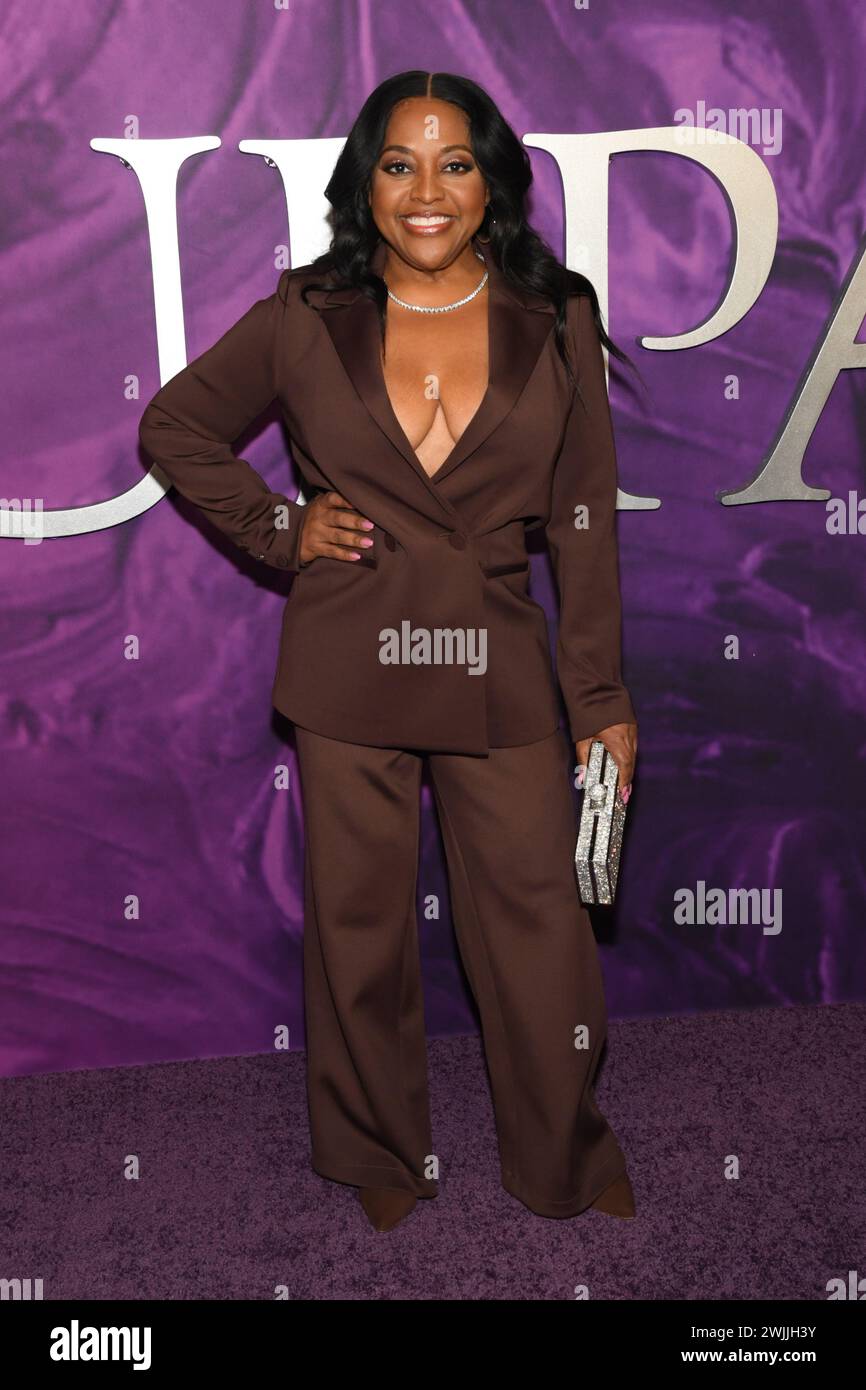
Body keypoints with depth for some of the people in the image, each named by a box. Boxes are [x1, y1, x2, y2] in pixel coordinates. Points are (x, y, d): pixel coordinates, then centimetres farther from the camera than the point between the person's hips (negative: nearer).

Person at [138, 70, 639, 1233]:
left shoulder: (556, 322, 2)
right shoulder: (306, 317, 1)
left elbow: (584, 522, 3)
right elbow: (173, 426, 13)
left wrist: (604, 699, 1)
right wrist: (276, 526, -1)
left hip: (500, 672, 1)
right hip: (350, 669, 0)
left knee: (539, 922, 8)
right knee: (359, 922, 12)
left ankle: (567, 1158, 34)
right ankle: (382, 1155, 37)